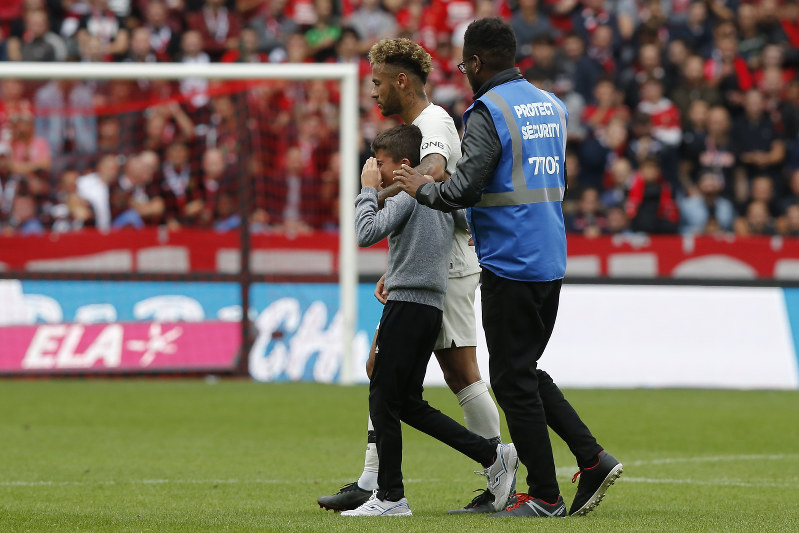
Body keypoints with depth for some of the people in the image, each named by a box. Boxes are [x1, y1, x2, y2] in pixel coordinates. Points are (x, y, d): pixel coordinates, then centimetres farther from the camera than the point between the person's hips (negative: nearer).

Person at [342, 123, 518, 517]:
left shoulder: (408, 196, -10)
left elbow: (366, 233, -19)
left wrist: (368, 190, -5)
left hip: (407, 306, -9)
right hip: (432, 307, 9)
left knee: (382, 399, -4)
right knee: (408, 403, 13)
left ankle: (390, 496, -3)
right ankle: (492, 456, 8)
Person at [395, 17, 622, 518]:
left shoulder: (488, 112, -13)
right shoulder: (552, 106, 13)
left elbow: (463, 190, -19)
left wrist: (422, 187, 0)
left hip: (510, 267, -8)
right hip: (552, 263, 8)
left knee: (513, 380, 0)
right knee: (526, 372, 17)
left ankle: (545, 495, 2)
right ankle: (593, 458, 6)